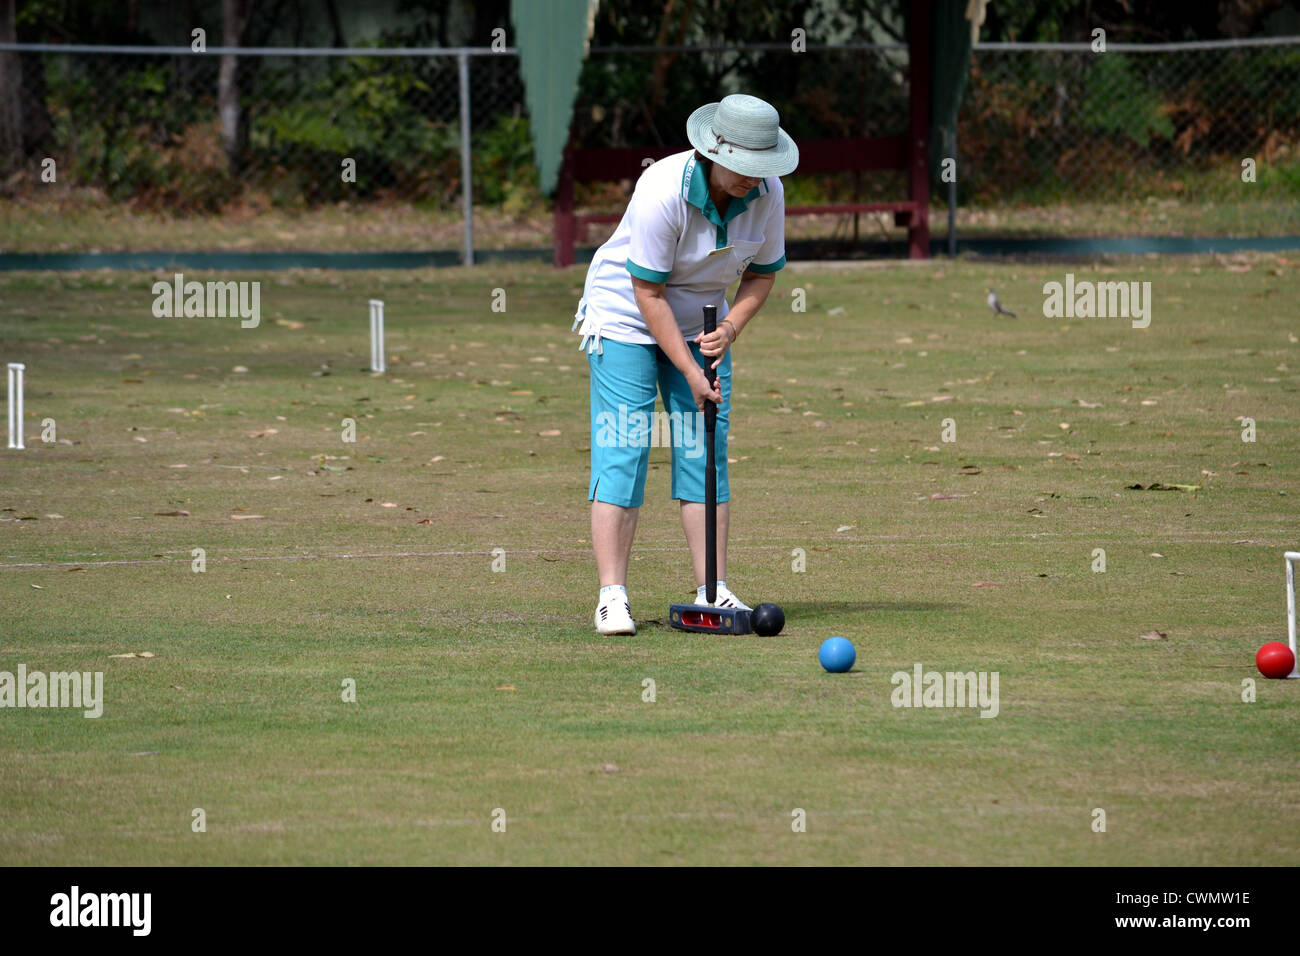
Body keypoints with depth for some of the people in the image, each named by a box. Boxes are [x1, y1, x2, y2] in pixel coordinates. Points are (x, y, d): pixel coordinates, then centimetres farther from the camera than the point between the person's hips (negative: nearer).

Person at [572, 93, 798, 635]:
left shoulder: (767, 193, -14)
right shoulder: (663, 191, -31)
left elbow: (762, 272, 1)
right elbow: (648, 294, -25)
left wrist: (730, 327, -16)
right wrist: (690, 372, -24)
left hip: (703, 323, 5)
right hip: (627, 315, -5)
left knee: (707, 451, -1)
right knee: (621, 451, -12)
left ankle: (713, 592, 2)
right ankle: (612, 596, -13)